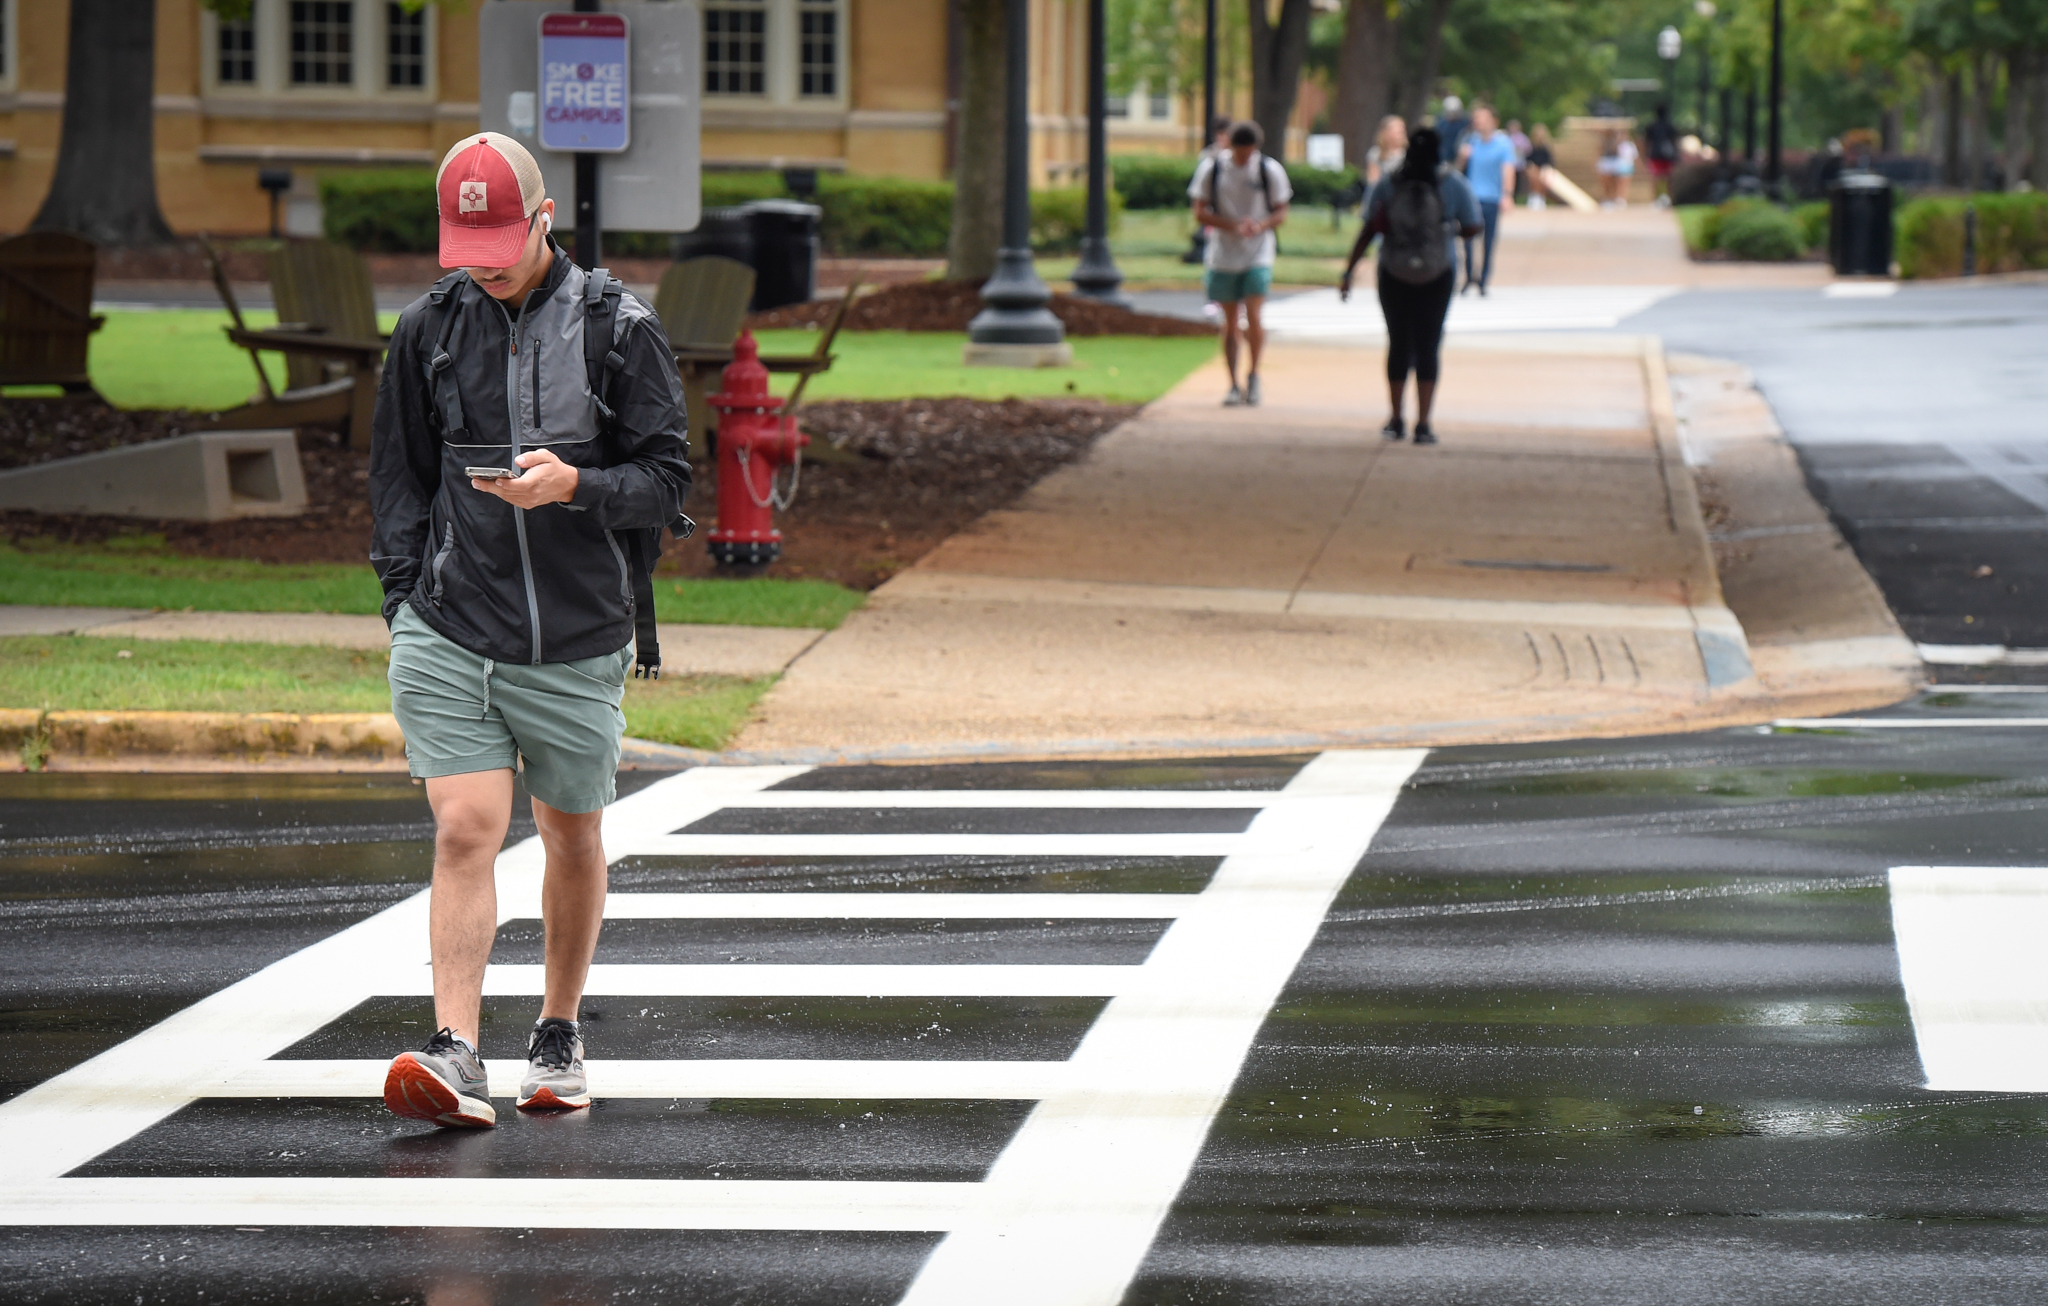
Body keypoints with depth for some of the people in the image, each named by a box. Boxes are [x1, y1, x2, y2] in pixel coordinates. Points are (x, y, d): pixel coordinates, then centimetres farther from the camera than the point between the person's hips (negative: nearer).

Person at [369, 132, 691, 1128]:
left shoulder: (619, 328, -1)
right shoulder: (429, 329, 6)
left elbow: (665, 482, -1)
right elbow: (398, 478, 14)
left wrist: (576, 484, -20)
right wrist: (407, 601, 4)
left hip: (578, 642, 0)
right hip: (447, 634, 0)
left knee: (572, 839, 13)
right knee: (464, 832, -13)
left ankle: (559, 1038, 31)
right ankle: (456, 1057, -19)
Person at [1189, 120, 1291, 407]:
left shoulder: (1271, 170, -2)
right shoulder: (1211, 169, -2)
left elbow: (1280, 213, 3)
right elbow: (1200, 213, -1)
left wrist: (1260, 226, -19)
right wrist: (1233, 226, -17)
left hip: (1258, 256, -1)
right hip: (1223, 254, 1)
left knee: (1253, 316, -14)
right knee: (1230, 322, 5)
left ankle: (1253, 375, 4)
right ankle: (1234, 385, 14)